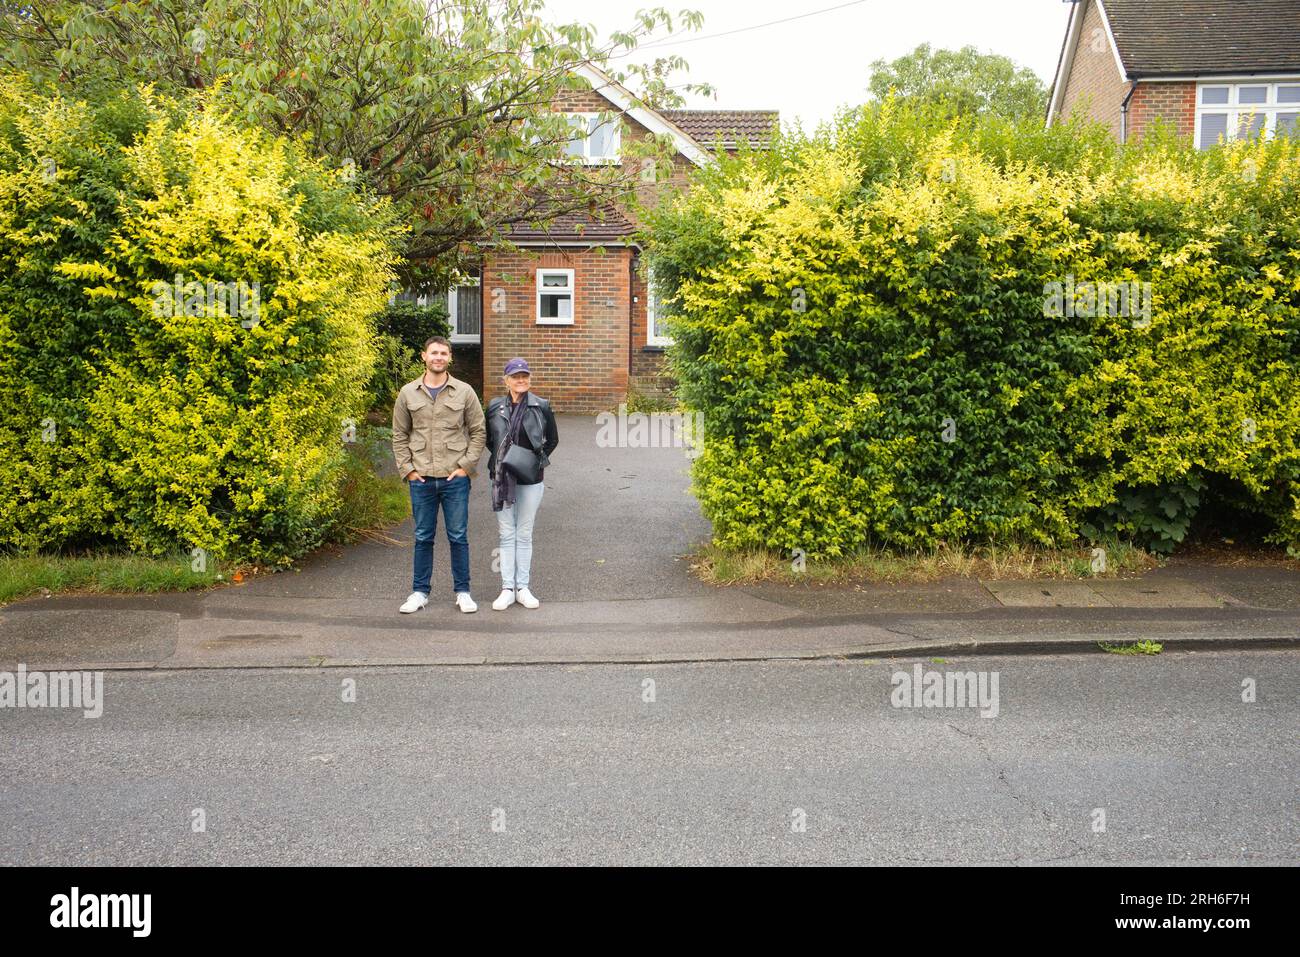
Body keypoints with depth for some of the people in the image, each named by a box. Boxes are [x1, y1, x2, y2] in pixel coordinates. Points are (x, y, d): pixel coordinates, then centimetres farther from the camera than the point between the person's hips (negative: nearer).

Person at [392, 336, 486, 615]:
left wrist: (466, 465, -5)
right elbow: (399, 435, 9)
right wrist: (407, 469, 0)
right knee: (423, 538, 10)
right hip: (421, 479, 1)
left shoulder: (464, 392, 1)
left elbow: (479, 432, 3)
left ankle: (462, 592, 16)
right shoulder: (408, 393, 5)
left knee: (458, 537, 5)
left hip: (455, 478, -1)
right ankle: (420, 592, 20)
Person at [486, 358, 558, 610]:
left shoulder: (541, 407, -3)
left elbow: (553, 439, 9)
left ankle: (523, 587, 15)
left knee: (524, 534, 7)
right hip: (502, 479, 1)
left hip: (531, 479, -1)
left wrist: (539, 459, 0)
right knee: (506, 534, 5)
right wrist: (502, 459, 4)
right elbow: (488, 439, 14)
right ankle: (507, 588, 11)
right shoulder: (495, 407, 1)